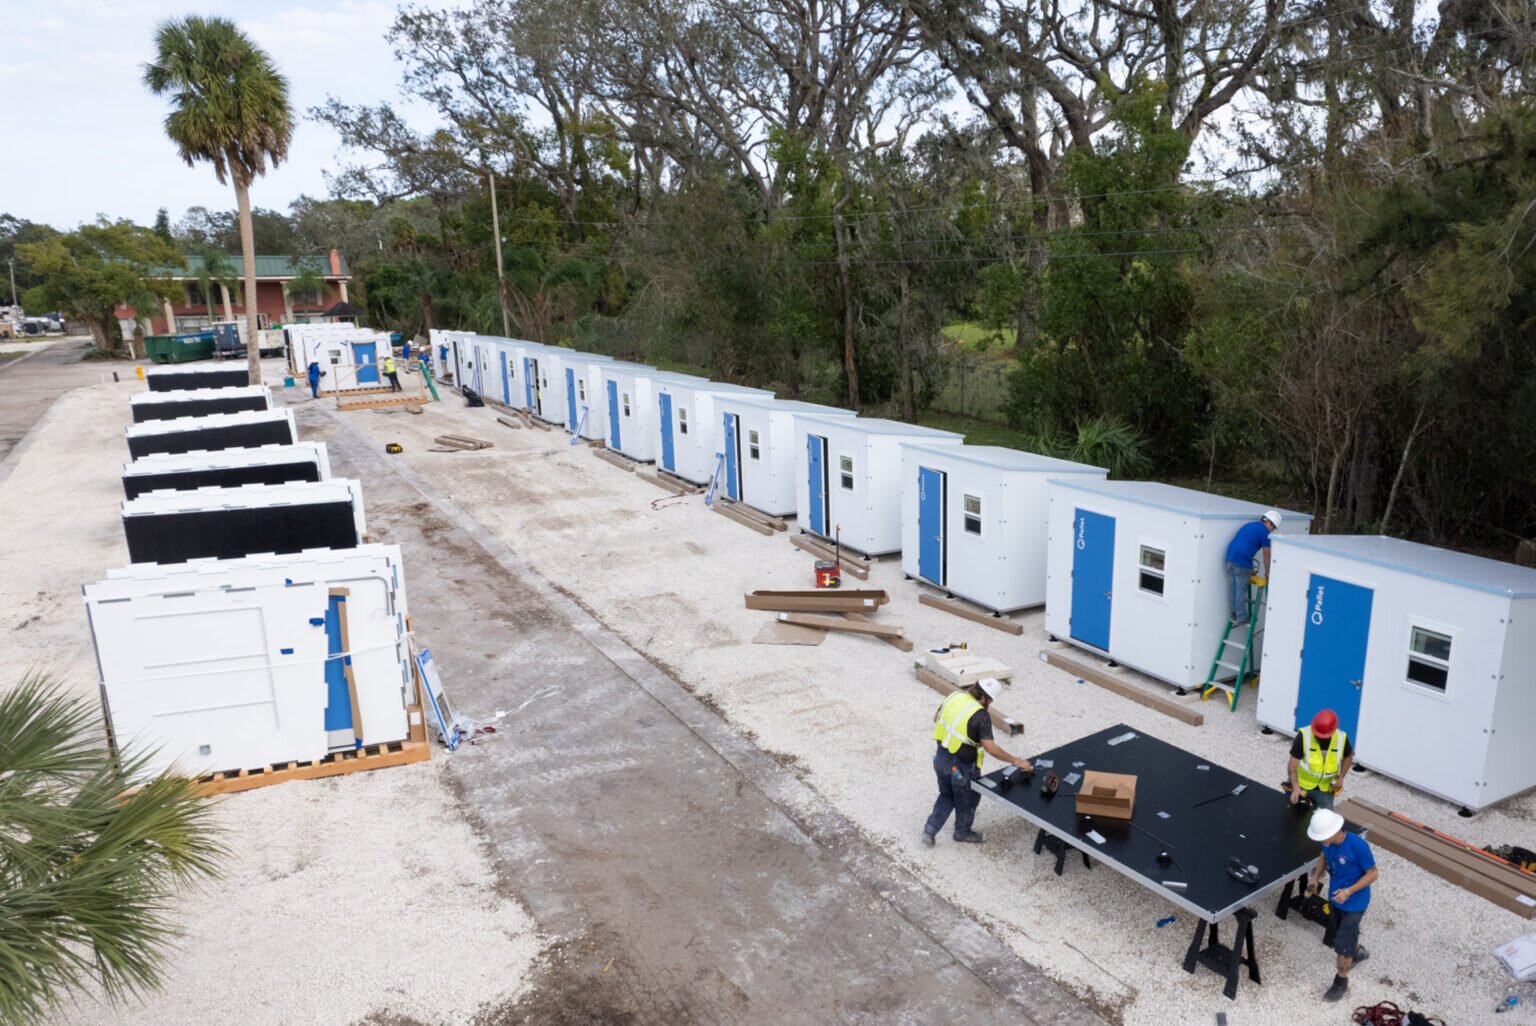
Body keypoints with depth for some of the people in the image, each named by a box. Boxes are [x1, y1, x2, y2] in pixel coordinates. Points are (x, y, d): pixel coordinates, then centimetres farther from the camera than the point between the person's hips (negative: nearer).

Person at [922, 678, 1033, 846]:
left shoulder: (954, 696, -6)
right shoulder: (980, 716, -26)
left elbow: (936, 718, 9)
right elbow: (990, 748, -27)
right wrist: (1015, 761, -18)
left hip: (941, 757, 6)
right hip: (961, 766, -6)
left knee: (947, 795, 28)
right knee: (967, 800, 21)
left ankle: (930, 829, 24)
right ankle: (963, 833, 41)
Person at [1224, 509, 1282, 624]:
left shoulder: (1249, 525, 24)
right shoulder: (1264, 531, 0)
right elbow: (1266, 555, 5)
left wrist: (1250, 567, 38)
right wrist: (1267, 572, 16)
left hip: (1230, 556, 7)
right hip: (1242, 560, -7)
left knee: (1232, 588, 14)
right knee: (1241, 590, 1)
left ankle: (1234, 614, 24)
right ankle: (1241, 618, 9)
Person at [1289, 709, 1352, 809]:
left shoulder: (1341, 738, -15)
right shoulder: (1304, 736, -25)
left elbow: (1348, 757, 8)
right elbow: (1292, 766, -24)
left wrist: (1341, 777, -4)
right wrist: (1295, 787, -37)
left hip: (1325, 788, 2)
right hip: (1301, 784, -2)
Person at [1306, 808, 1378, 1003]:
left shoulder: (1358, 846, -33)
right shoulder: (1328, 842, -15)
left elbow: (1372, 874, -21)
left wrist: (1349, 891, -29)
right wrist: (1316, 876, -6)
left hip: (1353, 903, -6)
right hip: (1335, 897, 6)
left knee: (1342, 943, 3)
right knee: (1340, 931, 28)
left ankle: (1341, 982, 26)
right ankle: (1358, 952, 59)